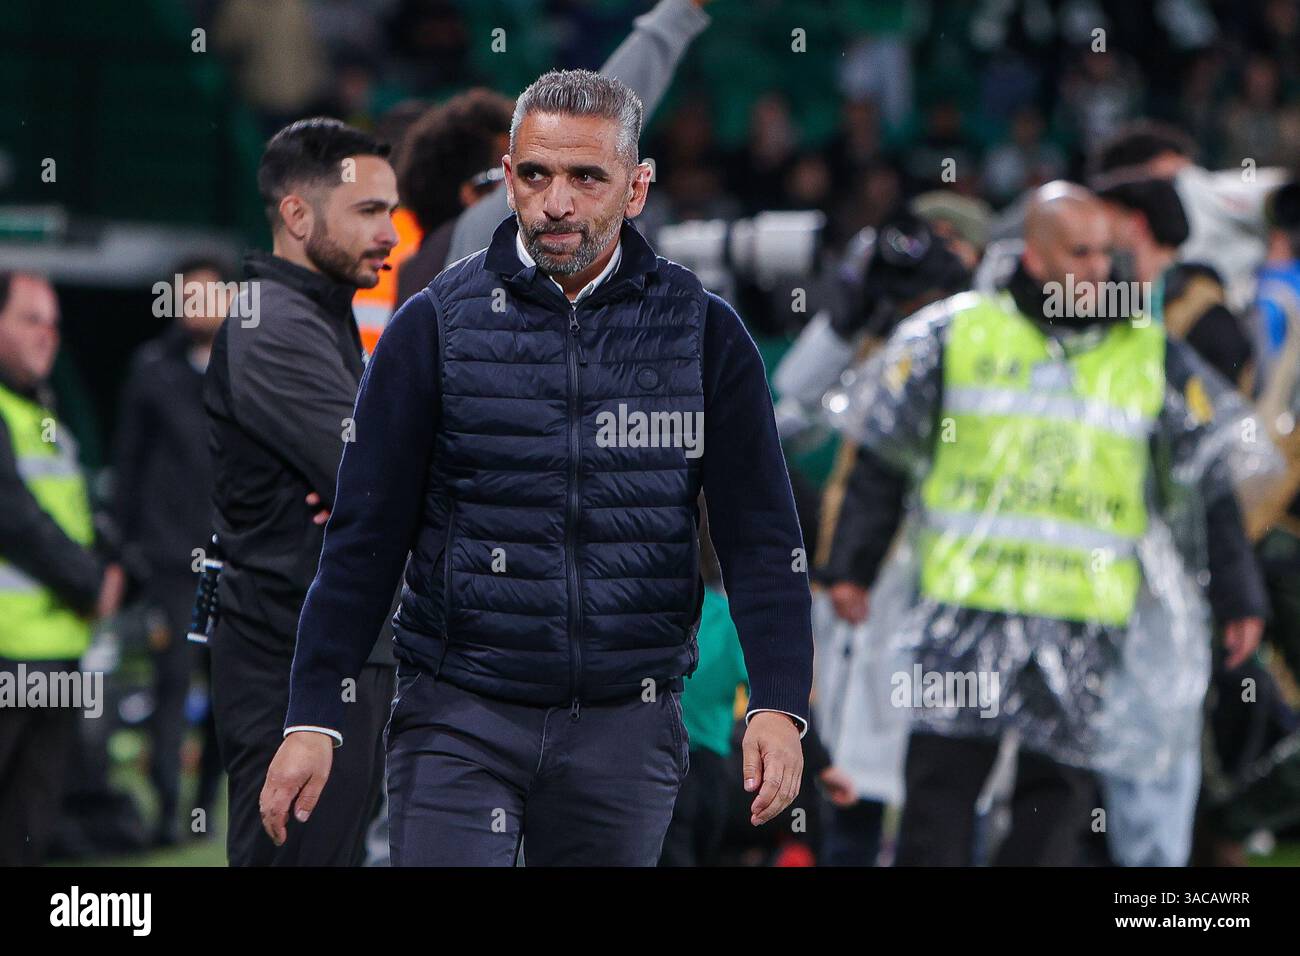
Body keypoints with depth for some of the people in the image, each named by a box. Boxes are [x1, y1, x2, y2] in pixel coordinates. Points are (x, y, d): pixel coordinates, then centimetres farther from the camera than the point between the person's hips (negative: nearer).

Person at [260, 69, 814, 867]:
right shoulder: (437, 324, 1)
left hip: (626, 729, 1)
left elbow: (762, 539, 3)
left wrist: (779, 708, -10)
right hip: (459, 718, -1)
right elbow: (365, 535, 2)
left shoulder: (705, 335, 3)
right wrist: (313, 718, -4)